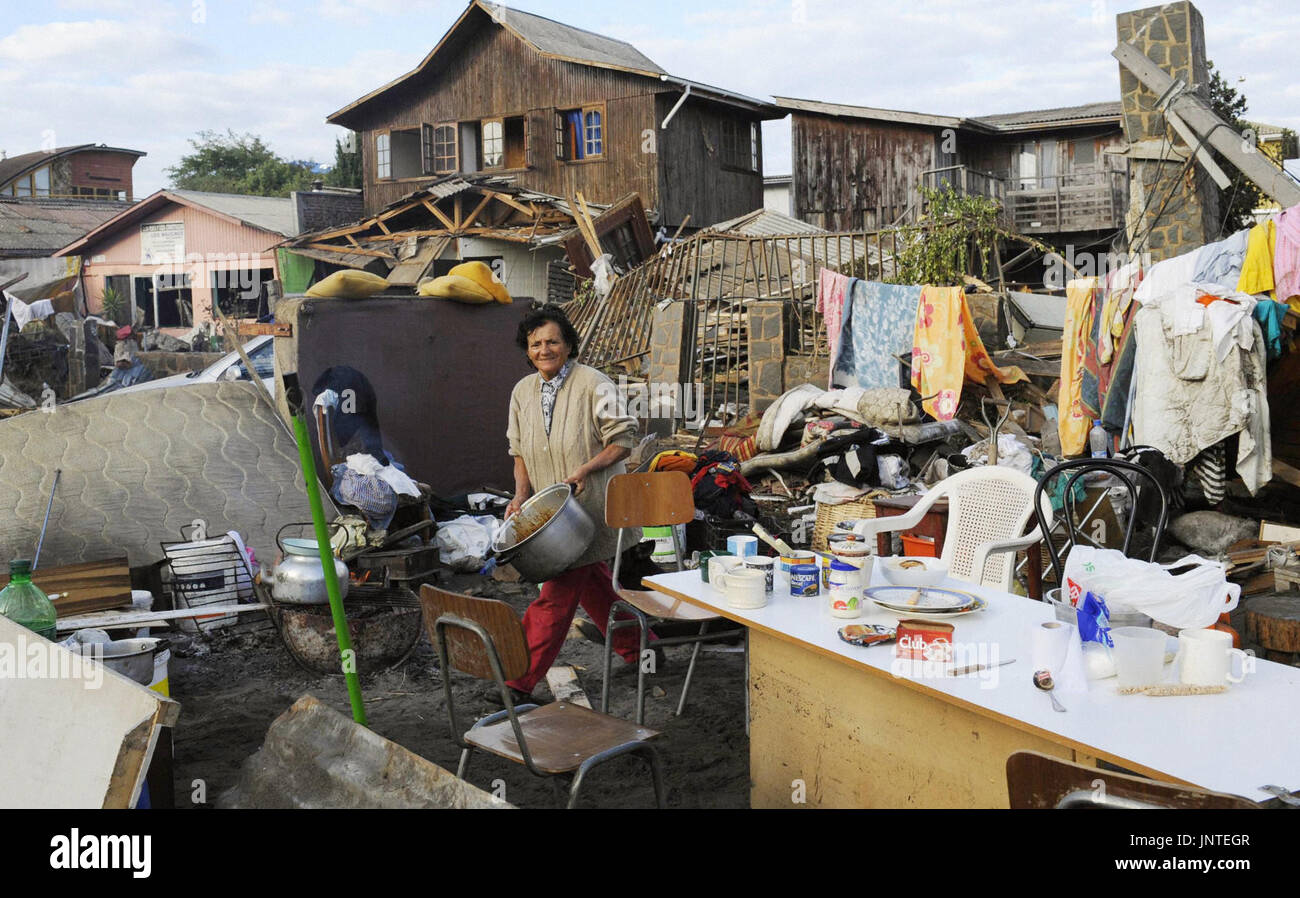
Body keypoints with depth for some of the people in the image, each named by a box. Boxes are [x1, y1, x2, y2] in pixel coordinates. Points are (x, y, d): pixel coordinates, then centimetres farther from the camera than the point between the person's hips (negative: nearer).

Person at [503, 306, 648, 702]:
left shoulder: (593, 384, -11)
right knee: (592, 584, 17)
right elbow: (520, 451, 15)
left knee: (558, 592, -9)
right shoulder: (523, 392, 8)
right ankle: (637, 648, 34)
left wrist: (586, 469, -22)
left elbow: (624, 439, -11)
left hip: (590, 505, -7)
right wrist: (521, 495, 1)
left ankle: (522, 681, -5)